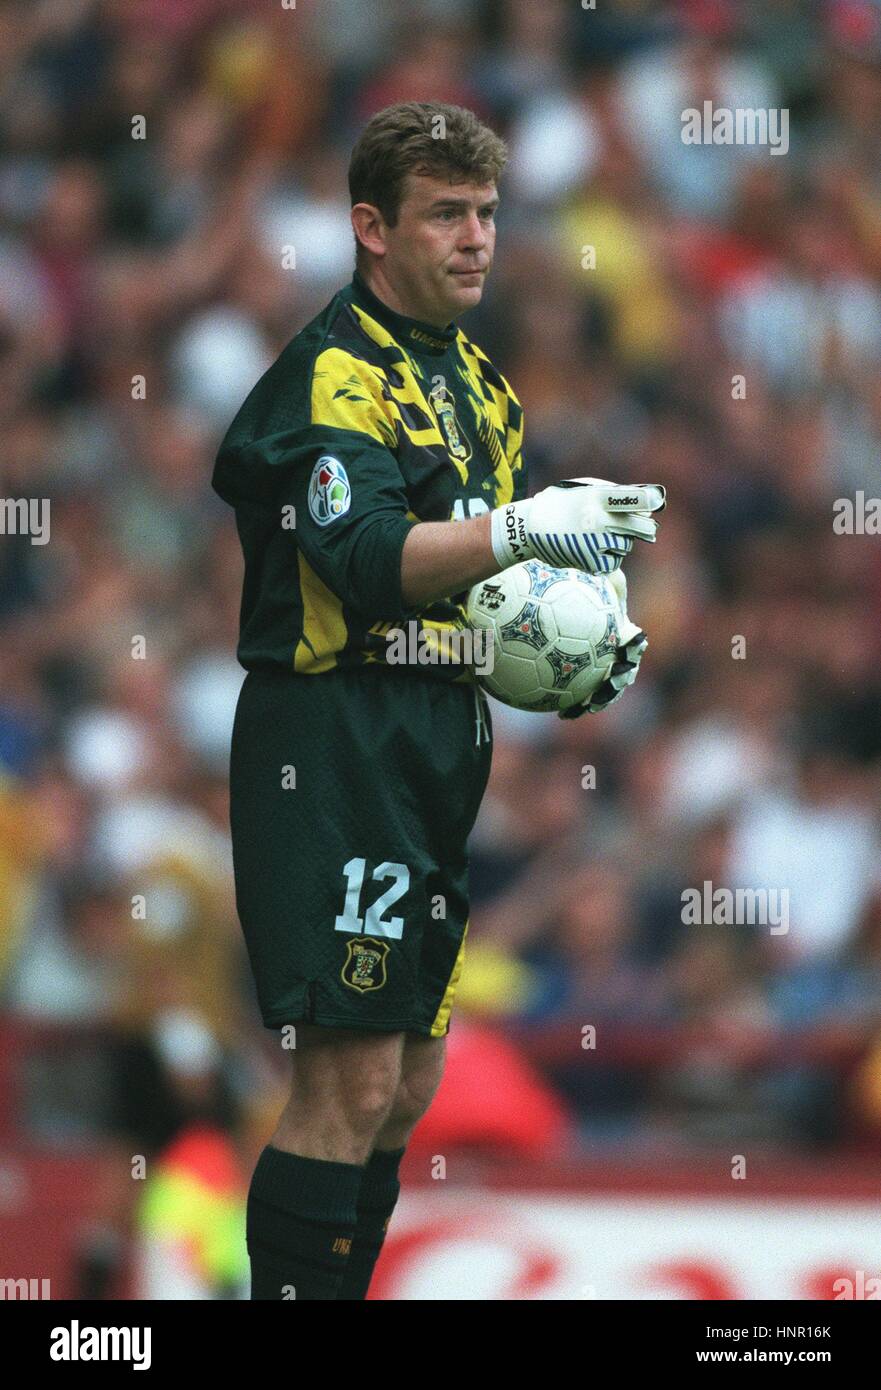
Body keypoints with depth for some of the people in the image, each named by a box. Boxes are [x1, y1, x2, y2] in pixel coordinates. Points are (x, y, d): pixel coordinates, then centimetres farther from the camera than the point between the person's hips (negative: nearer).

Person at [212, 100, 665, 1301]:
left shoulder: (476, 383, 18)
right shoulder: (333, 373, -11)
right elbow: (368, 560, -26)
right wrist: (521, 529, -41)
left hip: (441, 746, 9)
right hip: (336, 741, -9)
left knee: (406, 1091, 11)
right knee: (353, 1088, -13)